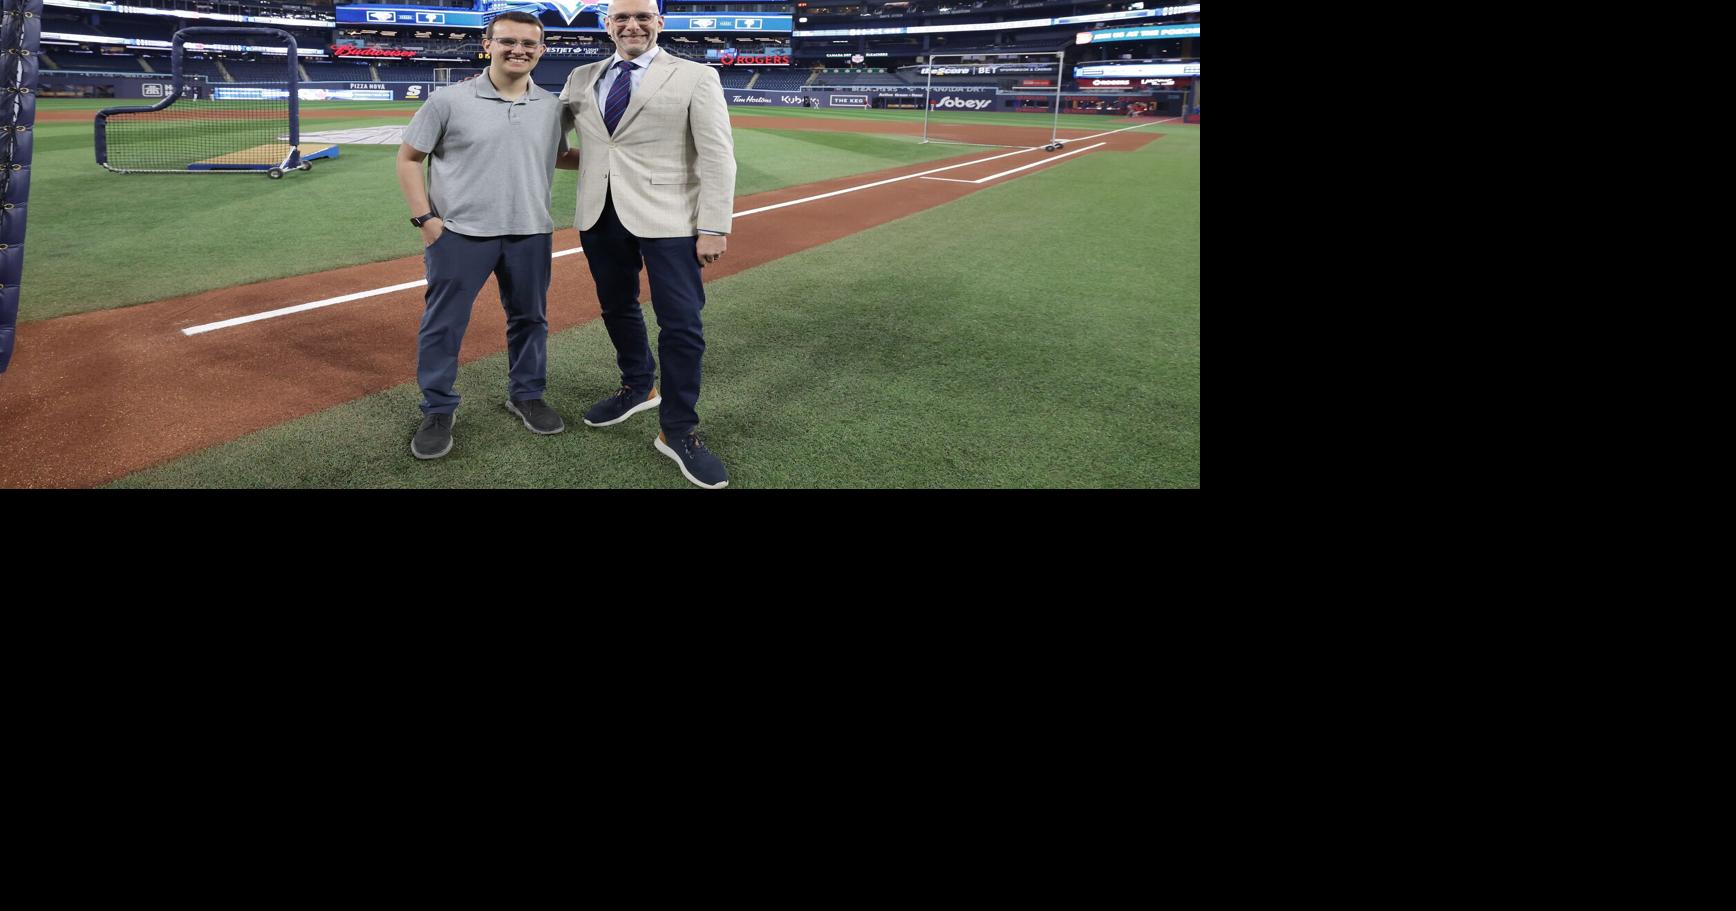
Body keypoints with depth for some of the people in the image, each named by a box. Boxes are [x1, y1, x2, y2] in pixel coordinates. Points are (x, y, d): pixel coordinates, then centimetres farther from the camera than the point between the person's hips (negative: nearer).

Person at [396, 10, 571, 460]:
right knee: (443, 323, 3)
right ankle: (439, 411, 17)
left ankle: (527, 395, 32)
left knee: (530, 318, 13)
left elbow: (559, 158, 18)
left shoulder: (552, 107, 5)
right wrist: (425, 219, -9)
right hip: (459, 233, -3)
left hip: (530, 234, 3)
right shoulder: (449, 101, -5)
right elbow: (408, 158, 0)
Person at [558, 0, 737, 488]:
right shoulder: (582, 78, 12)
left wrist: (714, 227, -12)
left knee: (681, 324, -7)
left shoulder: (695, 76, -1)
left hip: (665, 217, -5)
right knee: (617, 308, 16)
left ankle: (678, 432, 4)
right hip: (599, 215, 5)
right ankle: (638, 388, 39)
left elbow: (717, 156, -6)